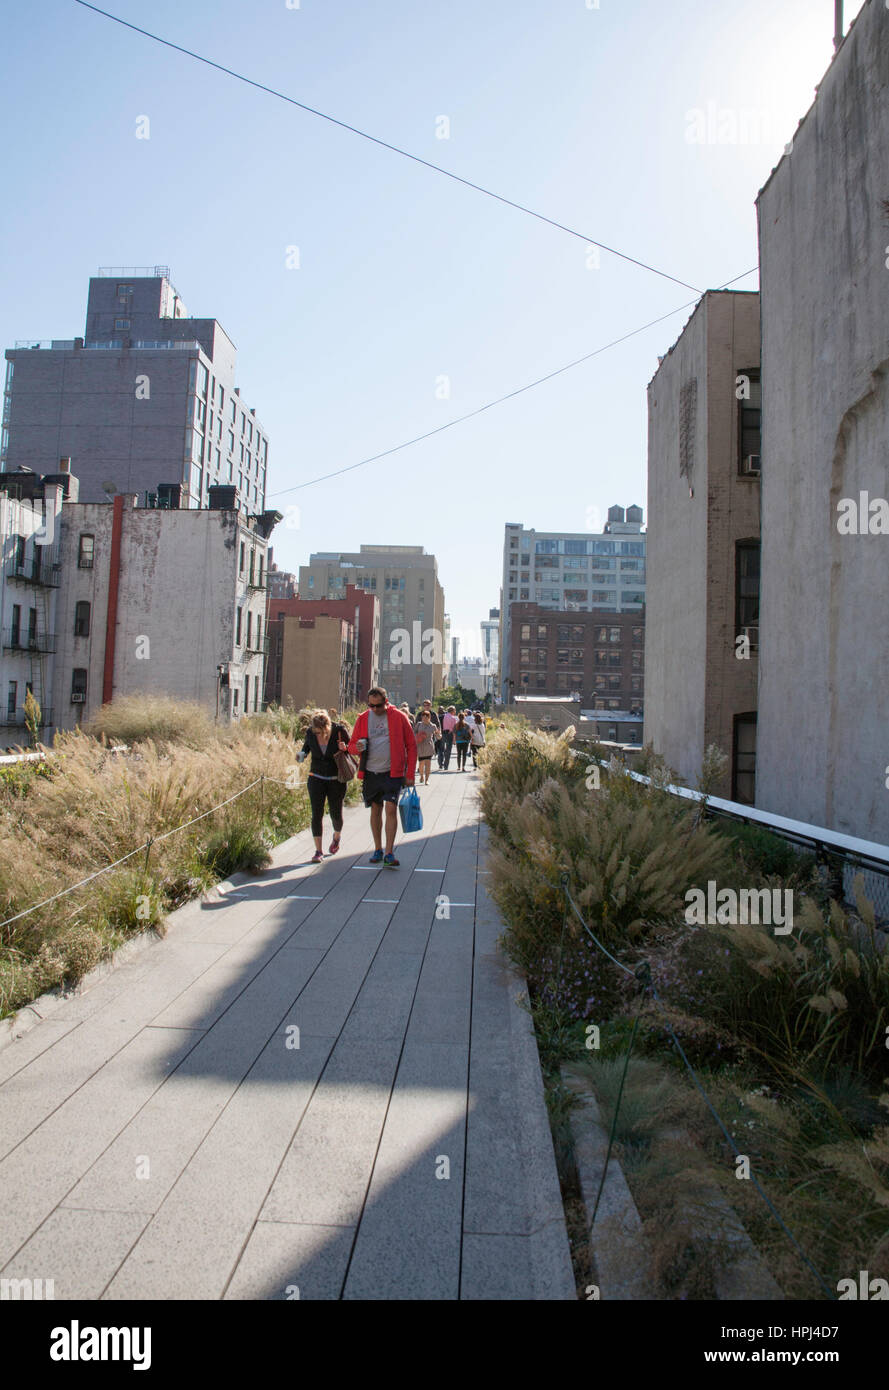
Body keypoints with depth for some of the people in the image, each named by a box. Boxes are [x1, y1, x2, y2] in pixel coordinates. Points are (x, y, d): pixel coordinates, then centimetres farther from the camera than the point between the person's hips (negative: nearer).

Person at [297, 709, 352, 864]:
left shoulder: (340, 730, -16)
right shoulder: (310, 732, -9)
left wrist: (344, 748, -24)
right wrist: (302, 755, -11)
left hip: (337, 780, -1)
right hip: (316, 779, 2)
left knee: (336, 814, 6)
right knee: (317, 814, -6)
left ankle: (336, 837, 39)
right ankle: (318, 851, 1)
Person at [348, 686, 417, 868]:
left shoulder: (399, 717, -3)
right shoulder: (363, 719, 5)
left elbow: (411, 746, 0)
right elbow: (351, 745, 11)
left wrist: (410, 774, -4)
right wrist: (357, 747, -15)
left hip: (392, 772, -3)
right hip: (370, 773, 3)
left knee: (391, 809, -12)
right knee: (375, 810, 12)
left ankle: (389, 854, -8)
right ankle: (377, 849, 24)